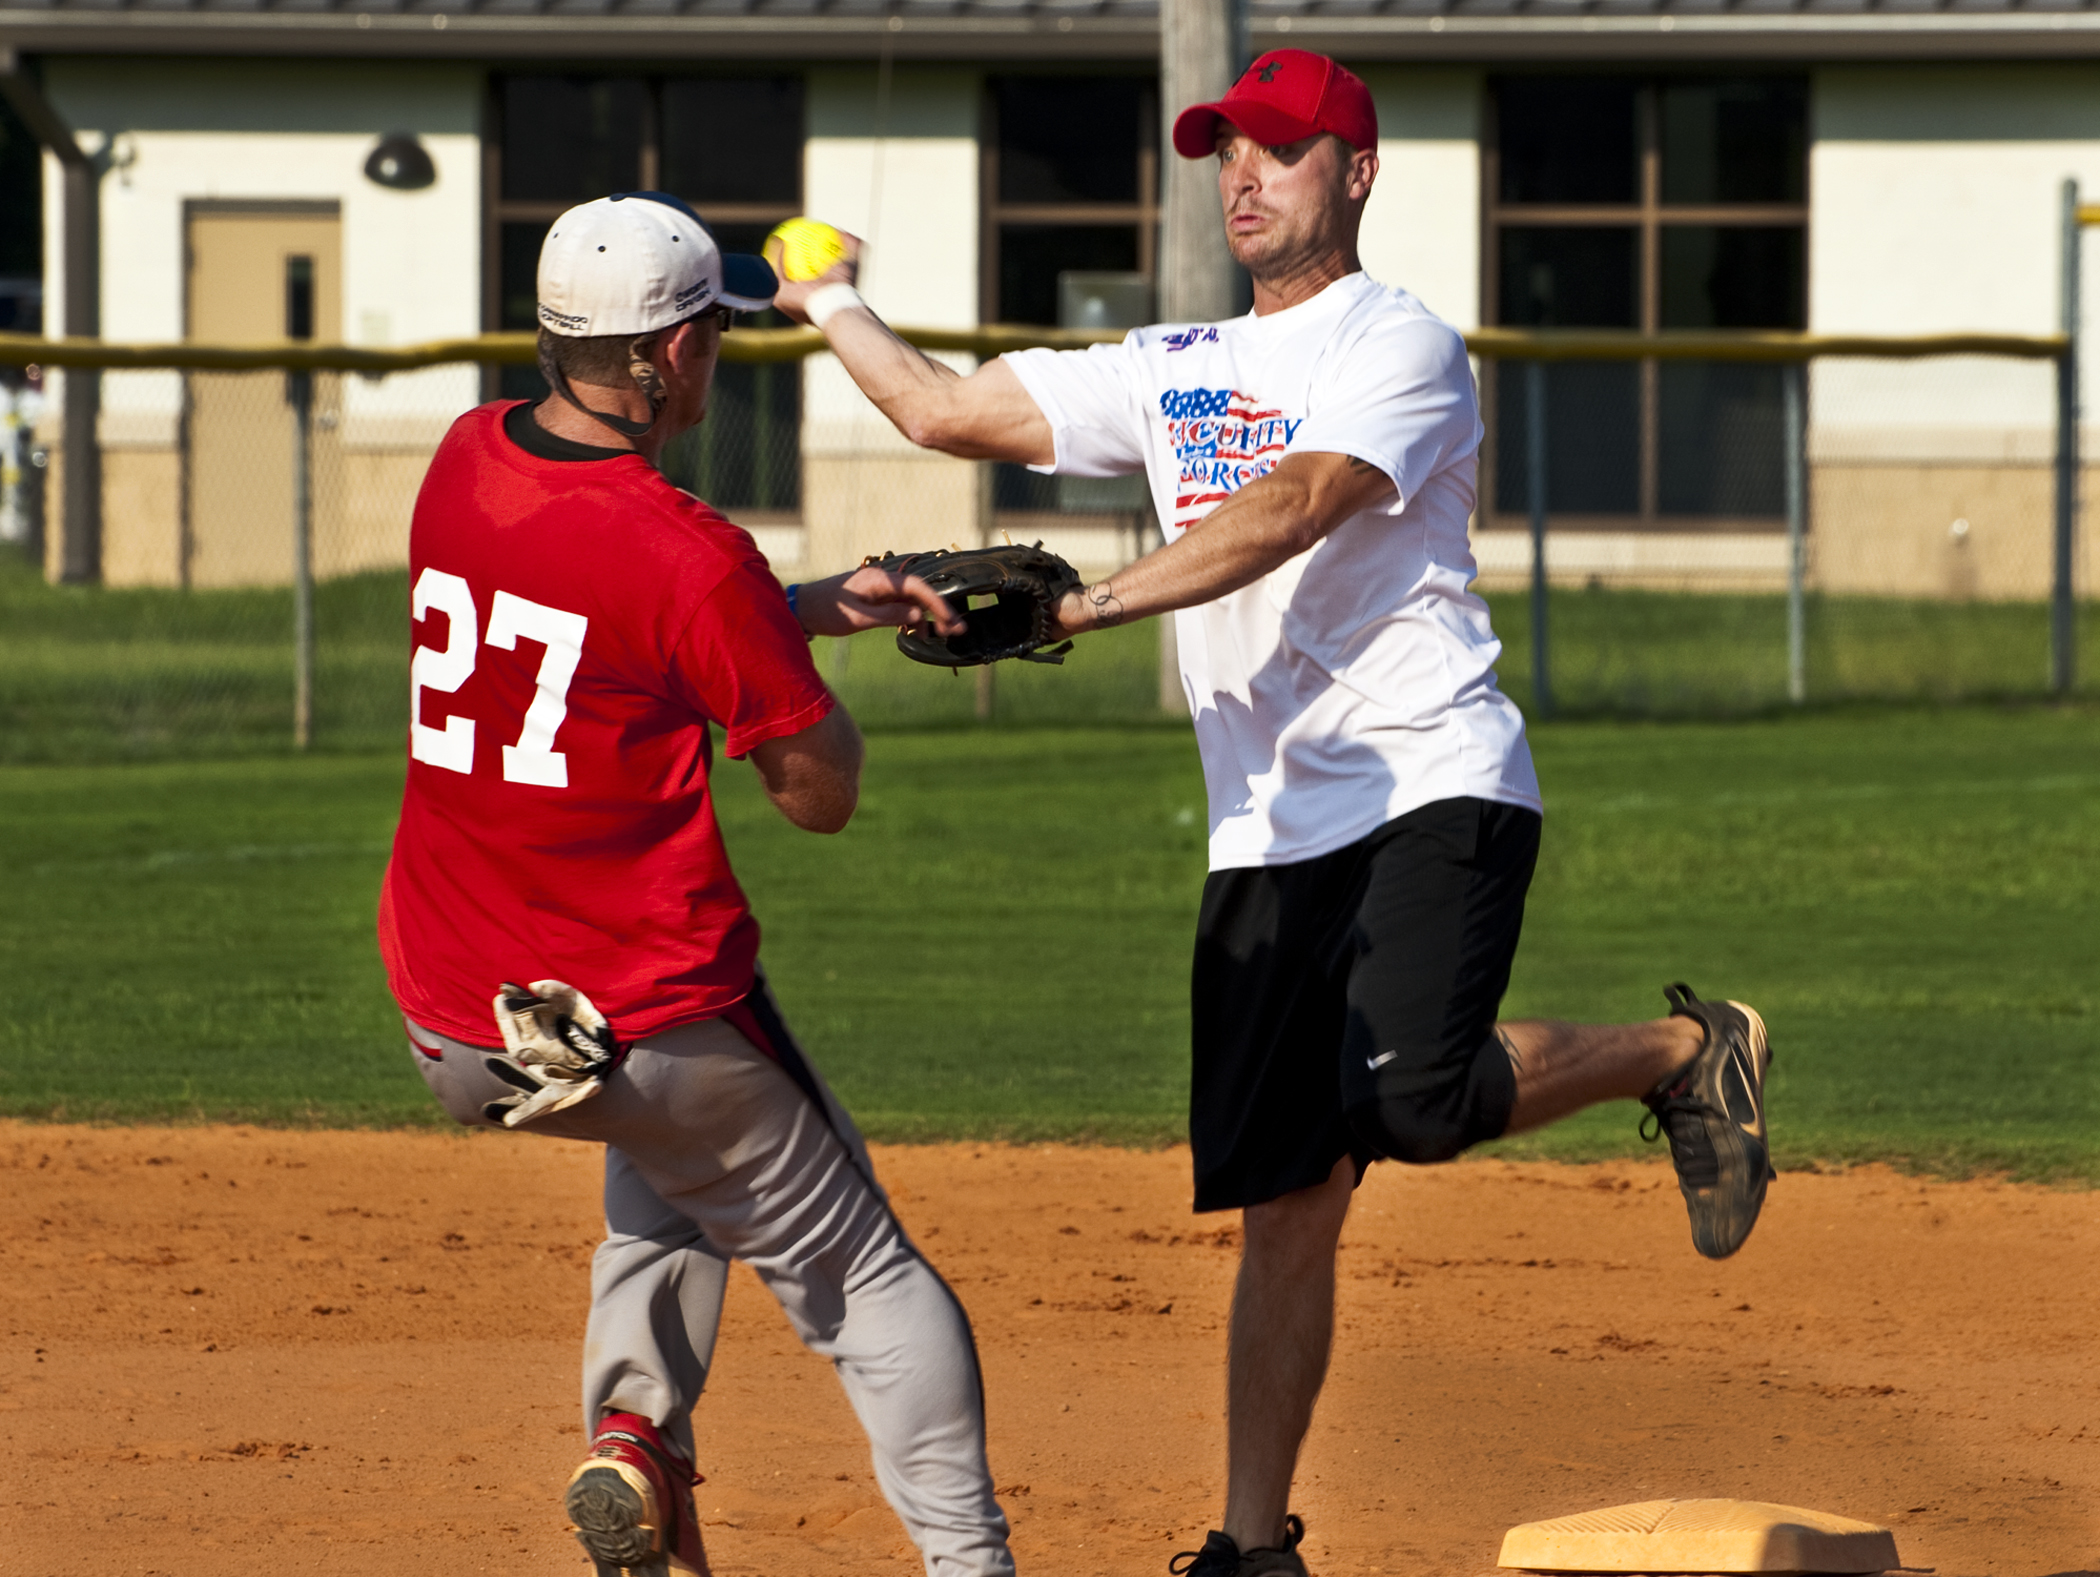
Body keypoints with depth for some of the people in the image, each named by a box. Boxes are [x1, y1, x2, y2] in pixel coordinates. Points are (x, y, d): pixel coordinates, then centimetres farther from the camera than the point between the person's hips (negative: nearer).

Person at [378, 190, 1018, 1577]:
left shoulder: (466, 463, 1)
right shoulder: (695, 558, -20)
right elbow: (822, 796, -10)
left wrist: (825, 608, 16)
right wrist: (820, 700, 9)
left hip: (448, 1034, 6)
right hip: (645, 1018, -6)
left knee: (667, 1161, 34)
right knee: (861, 1268, 11)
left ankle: (635, 1435, 15)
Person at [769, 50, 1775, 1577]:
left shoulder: (1402, 346, -3)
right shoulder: (1177, 370, 20)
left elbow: (1290, 508, -20)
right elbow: (946, 411, 24)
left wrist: (1088, 603, -28)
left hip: (1435, 784, -6)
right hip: (1270, 834, 6)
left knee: (1409, 1100, -28)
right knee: (1284, 1196, 3)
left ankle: (1682, 1052, -3)